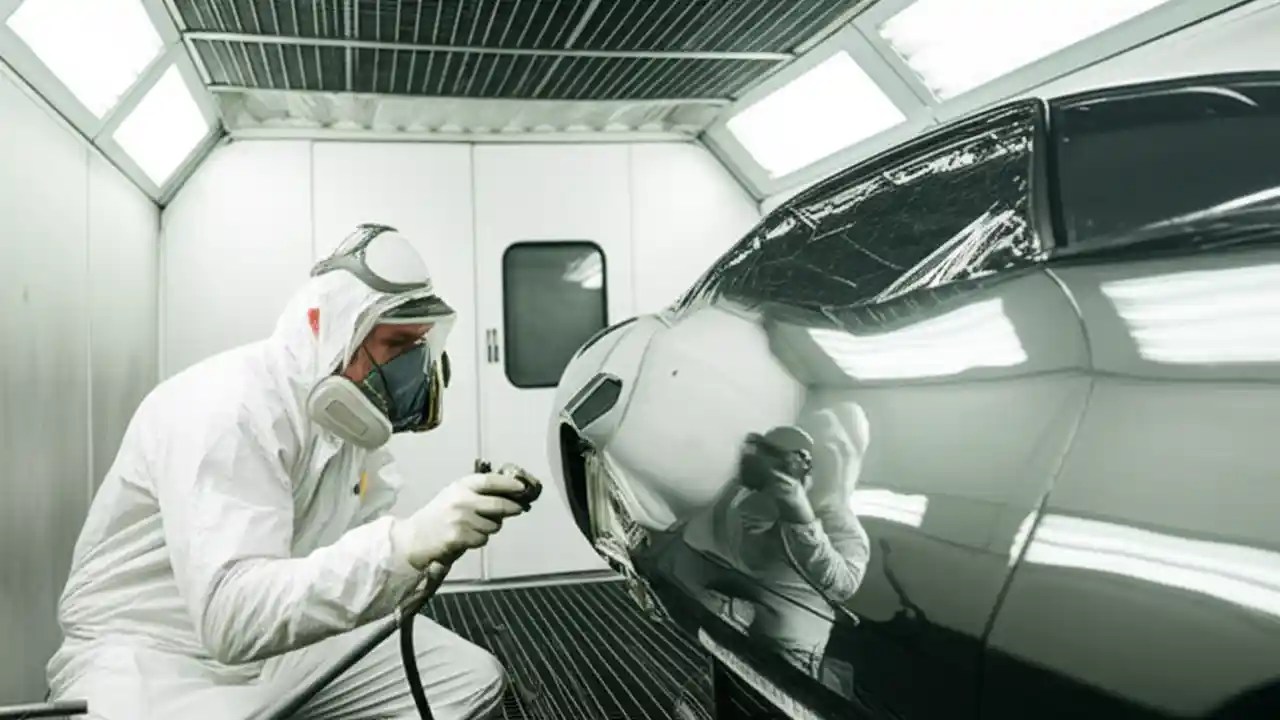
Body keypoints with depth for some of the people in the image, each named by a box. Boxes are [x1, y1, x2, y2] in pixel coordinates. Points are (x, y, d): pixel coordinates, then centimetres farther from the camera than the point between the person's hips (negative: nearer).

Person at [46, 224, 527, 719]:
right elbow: (231, 615, -38)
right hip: (155, 650, -7)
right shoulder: (229, 408, -27)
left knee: (474, 679, -2)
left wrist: (472, 519, -10)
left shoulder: (351, 412, -1)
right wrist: (406, 544, -48)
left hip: (284, 636, 8)